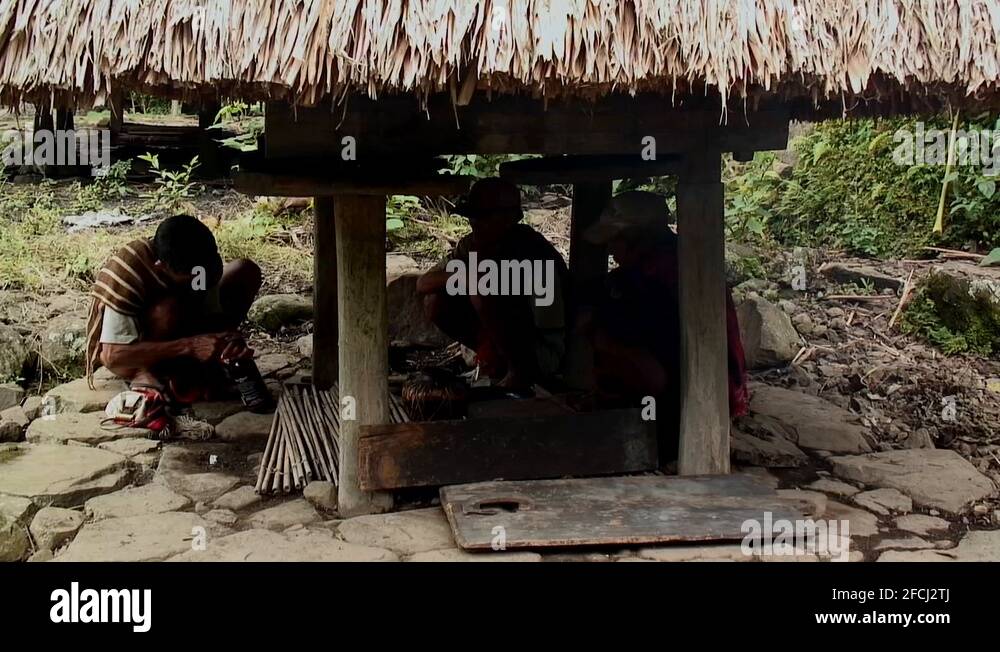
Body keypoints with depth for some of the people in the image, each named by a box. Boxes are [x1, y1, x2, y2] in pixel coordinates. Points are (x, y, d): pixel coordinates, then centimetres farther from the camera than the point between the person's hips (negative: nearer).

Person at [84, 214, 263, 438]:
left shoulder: (202, 262, -20)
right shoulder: (127, 275, -35)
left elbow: (215, 314, -11)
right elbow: (113, 356, -38)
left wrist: (231, 339, -36)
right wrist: (189, 346, -44)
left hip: (174, 336, 6)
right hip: (125, 348, -6)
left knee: (246, 271, -10)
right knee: (169, 308, -39)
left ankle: (202, 368, -9)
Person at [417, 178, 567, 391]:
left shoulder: (535, 253, -24)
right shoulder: (471, 246, -3)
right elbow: (423, 284, -6)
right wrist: (463, 274, -25)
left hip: (542, 354, -7)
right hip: (501, 344, 7)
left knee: (482, 291, -28)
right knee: (436, 301, -8)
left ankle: (520, 370, -14)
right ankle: (495, 358, 3)